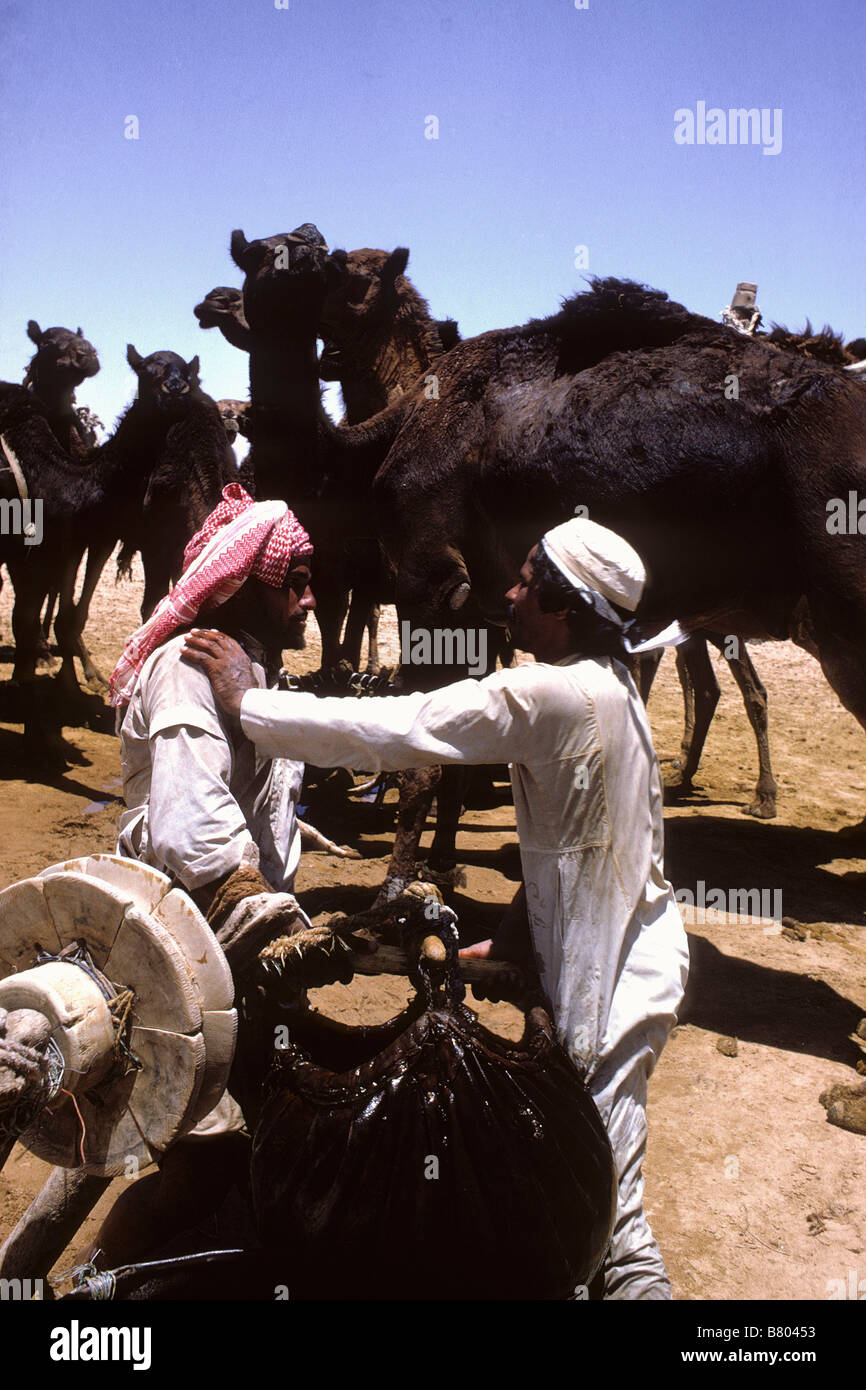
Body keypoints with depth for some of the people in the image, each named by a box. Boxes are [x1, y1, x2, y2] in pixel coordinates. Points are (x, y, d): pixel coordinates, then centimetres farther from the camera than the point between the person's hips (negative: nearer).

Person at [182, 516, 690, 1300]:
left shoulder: (558, 694, -26)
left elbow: (392, 730, -26)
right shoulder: (603, 684, 6)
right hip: (602, 950, 10)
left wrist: (245, 700, -18)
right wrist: (516, 933, 12)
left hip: (616, 972, -10)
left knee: (607, 1208, 0)